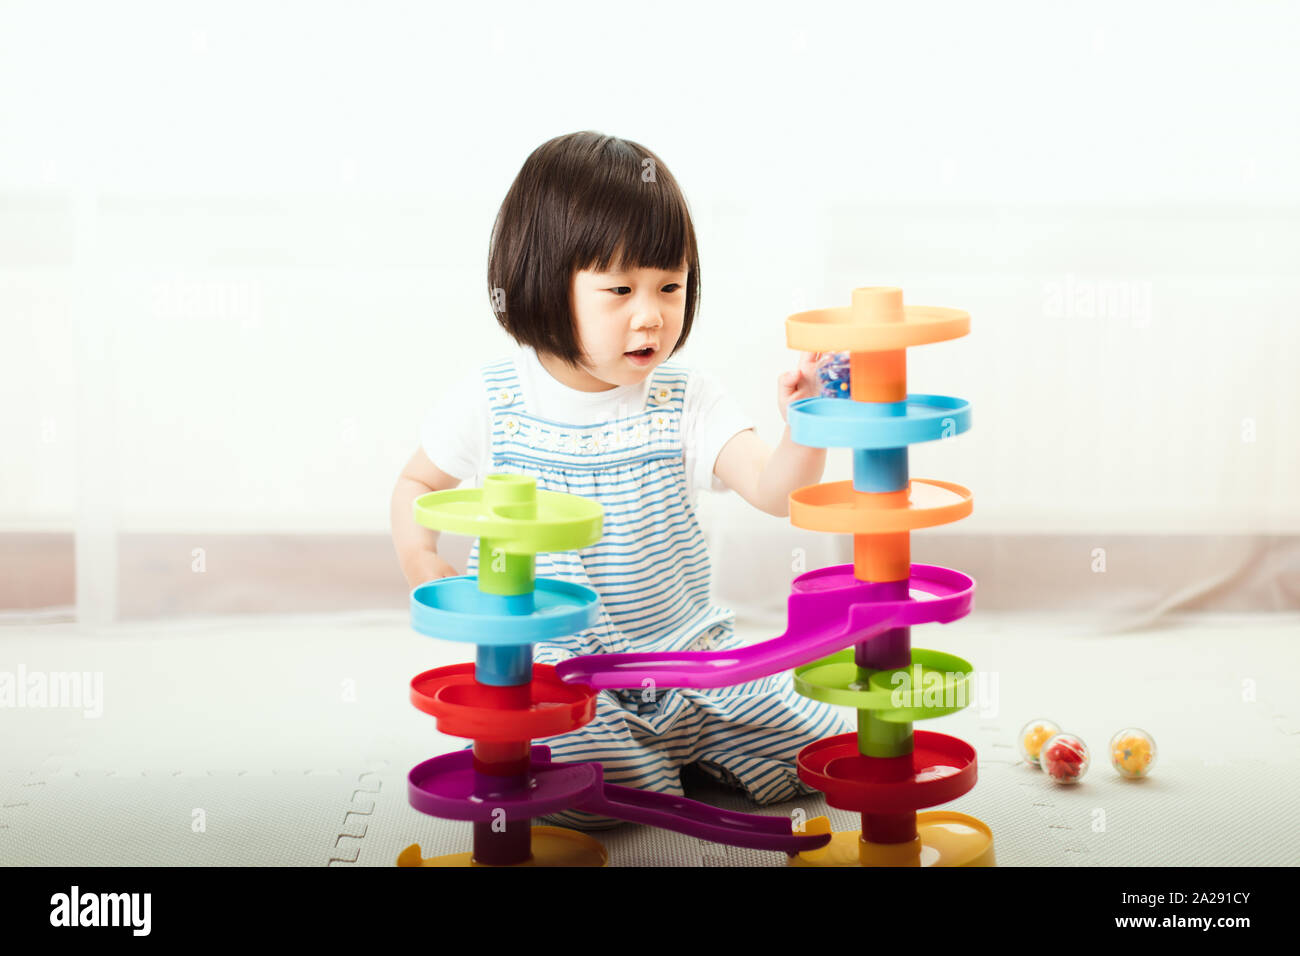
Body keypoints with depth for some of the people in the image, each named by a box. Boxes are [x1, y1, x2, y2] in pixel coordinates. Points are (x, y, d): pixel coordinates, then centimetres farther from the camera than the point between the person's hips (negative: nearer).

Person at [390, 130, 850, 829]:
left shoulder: (684, 400, -3)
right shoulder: (491, 402, -5)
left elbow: (774, 491, -14)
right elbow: (417, 483, 11)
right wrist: (419, 560, -9)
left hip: (685, 650, 3)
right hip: (549, 663, -3)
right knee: (594, 794, -30)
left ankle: (676, 742, 17)